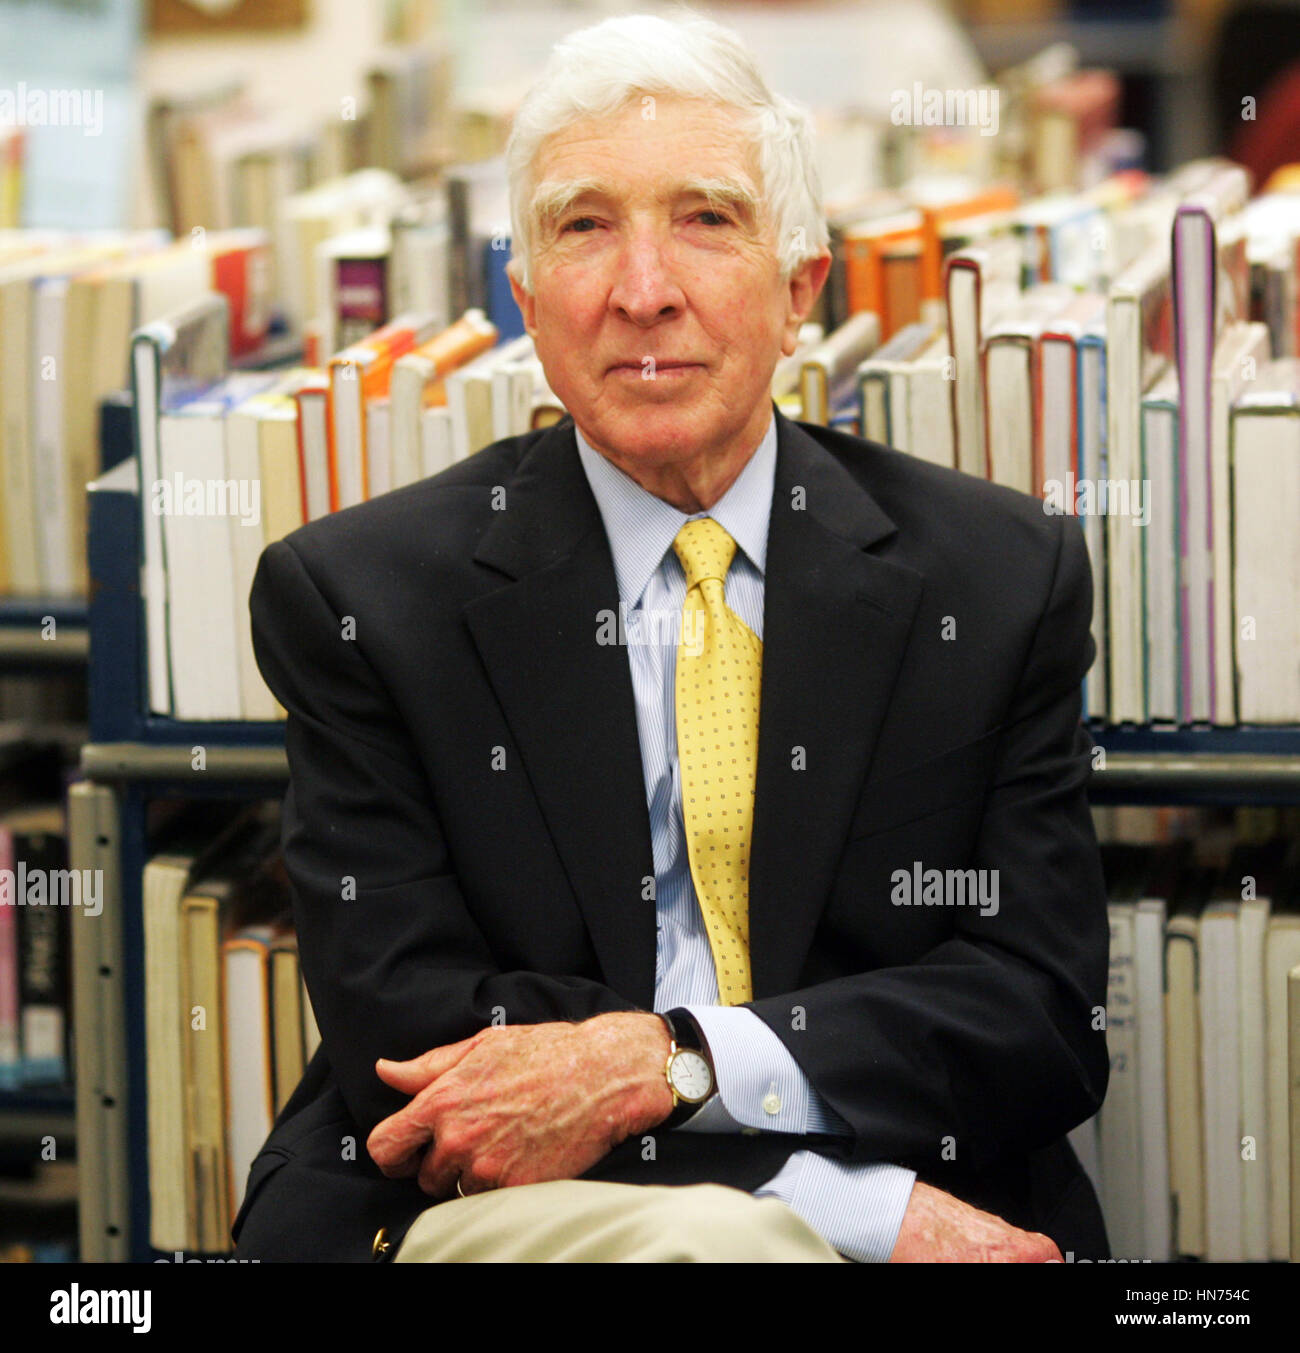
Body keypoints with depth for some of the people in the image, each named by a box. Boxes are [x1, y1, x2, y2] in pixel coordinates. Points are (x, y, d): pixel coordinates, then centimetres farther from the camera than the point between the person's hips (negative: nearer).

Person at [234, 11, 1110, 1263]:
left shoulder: (1003, 580, 9)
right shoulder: (352, 597, 4)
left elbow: (1047, 1017, 2)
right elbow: (403, 1028, -6)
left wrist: (664, 1060, -15)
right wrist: (870, 1205, -16)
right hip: (498, 1223, -3)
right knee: (717, 1235, -35)